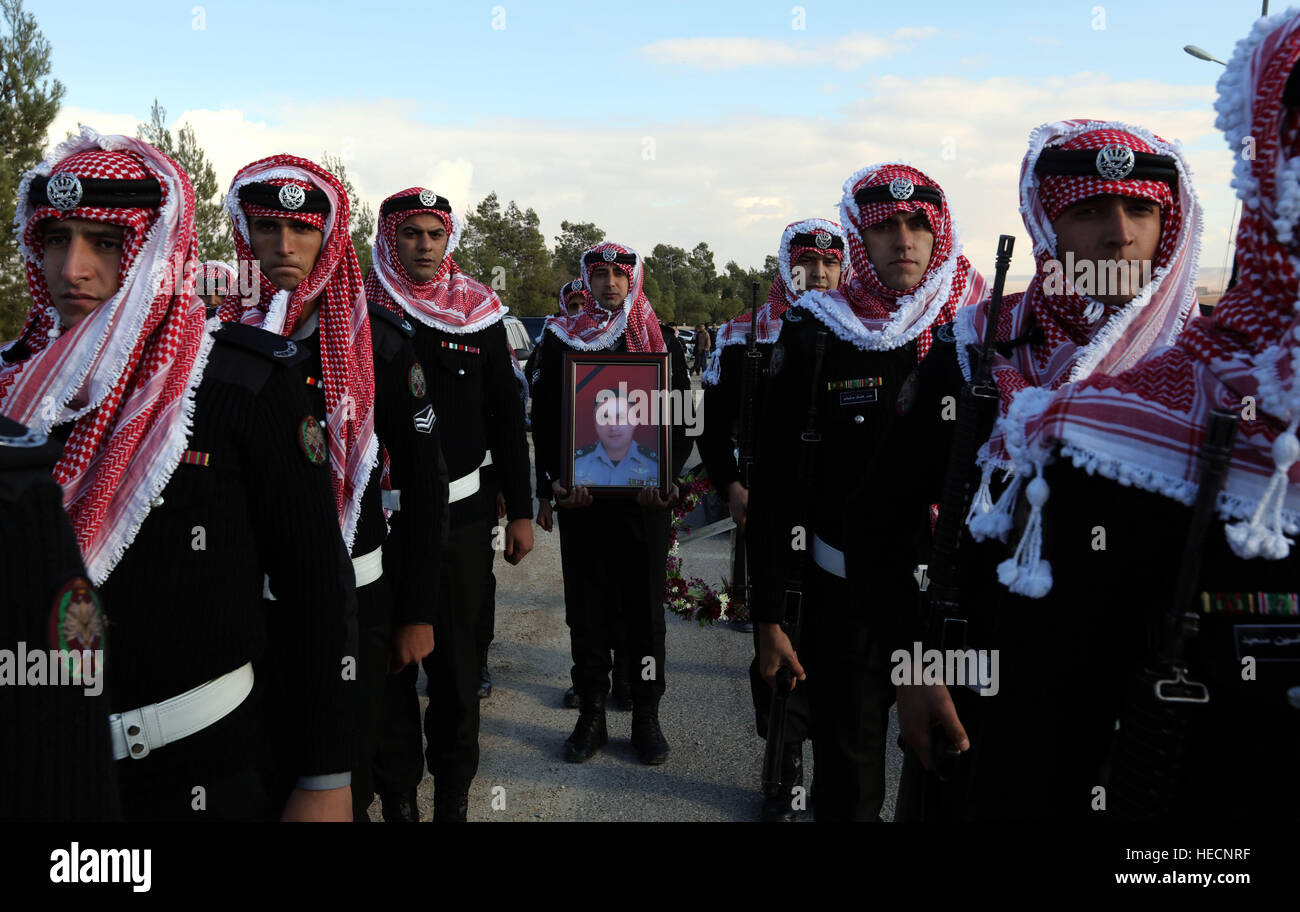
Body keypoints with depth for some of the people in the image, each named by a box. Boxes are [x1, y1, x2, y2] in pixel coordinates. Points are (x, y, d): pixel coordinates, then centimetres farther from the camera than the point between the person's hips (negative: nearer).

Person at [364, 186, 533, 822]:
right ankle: (396, 795, 23)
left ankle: (453, 793, 24)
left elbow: (507, 418, 8)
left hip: (463, 513, 1)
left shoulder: (480, 314, 5)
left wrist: (520, 510, 6)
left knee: (457, 661, 9)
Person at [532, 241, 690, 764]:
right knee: (586, 608, 6)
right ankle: (590, 716, 19)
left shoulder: (661, 343, 5)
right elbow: (543, 418, 4)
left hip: (644, 500, 0)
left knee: (644, 604, 5)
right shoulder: (562, 340, 6)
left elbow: (681, 422, 3)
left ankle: (646, 719, 18)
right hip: (580, 500, 1)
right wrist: (555, 479, -10)